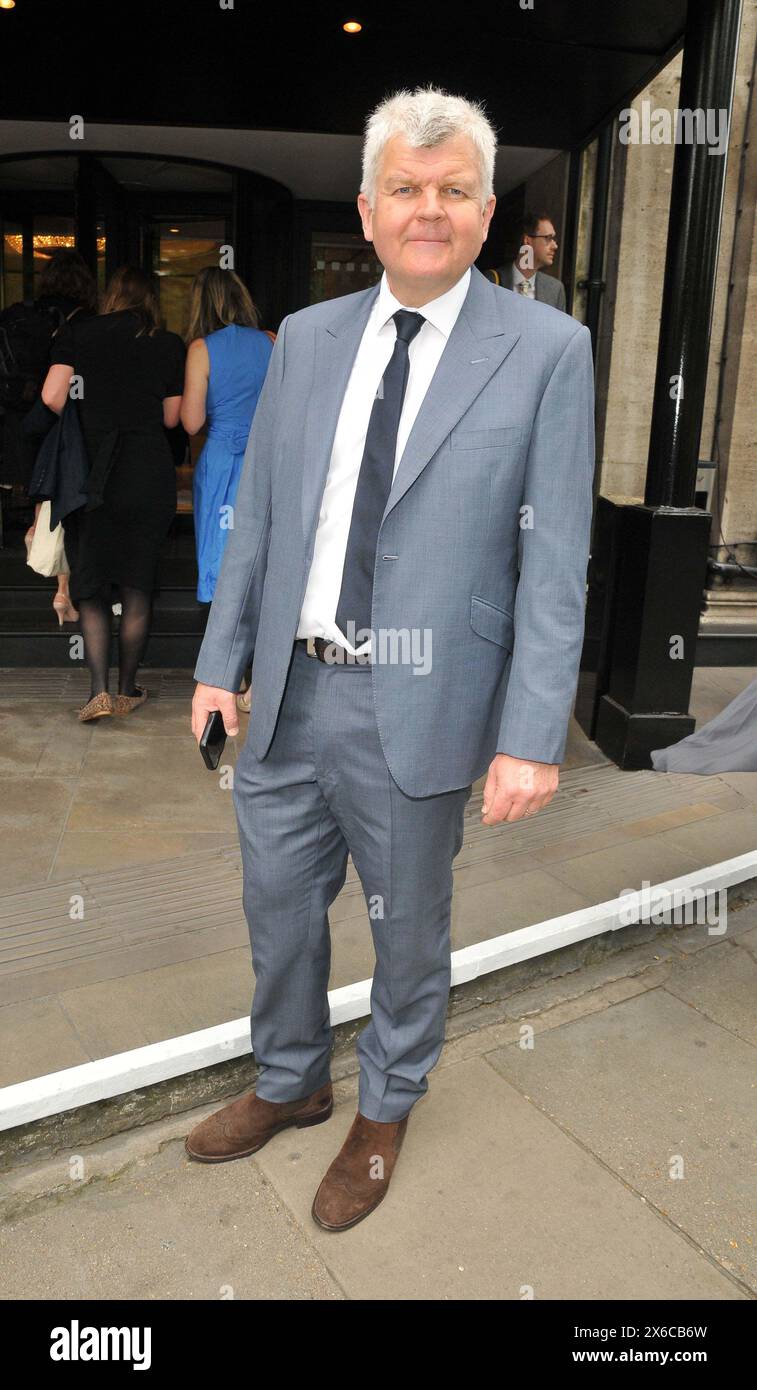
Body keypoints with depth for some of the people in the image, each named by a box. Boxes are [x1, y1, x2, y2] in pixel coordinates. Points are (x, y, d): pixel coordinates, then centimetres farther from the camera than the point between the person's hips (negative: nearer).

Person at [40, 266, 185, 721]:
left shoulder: (77, 334, 2)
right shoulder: (170, 345, 4)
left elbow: (51, 397, -6)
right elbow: (171, 418, 7)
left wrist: (86, 423, 11)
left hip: (90, 473, 0)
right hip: (149, 474, 0)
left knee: (91, 584, 8)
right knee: (138, 584, 10)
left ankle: (99, 690, -2)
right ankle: (128, 689, 16)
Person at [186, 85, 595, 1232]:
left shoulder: (546, 350, -6)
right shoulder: (305, 338, 7)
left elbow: (554, 562, -9)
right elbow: (256, 517, 10)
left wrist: (533, 738, -14)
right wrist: (222, 662, 7)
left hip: (415, 710, -4)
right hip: (288, 696, 4)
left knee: (408, 932, 15)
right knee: (278, 910, 19)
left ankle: (384, 1113, 43)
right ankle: (290, 1084, 47)